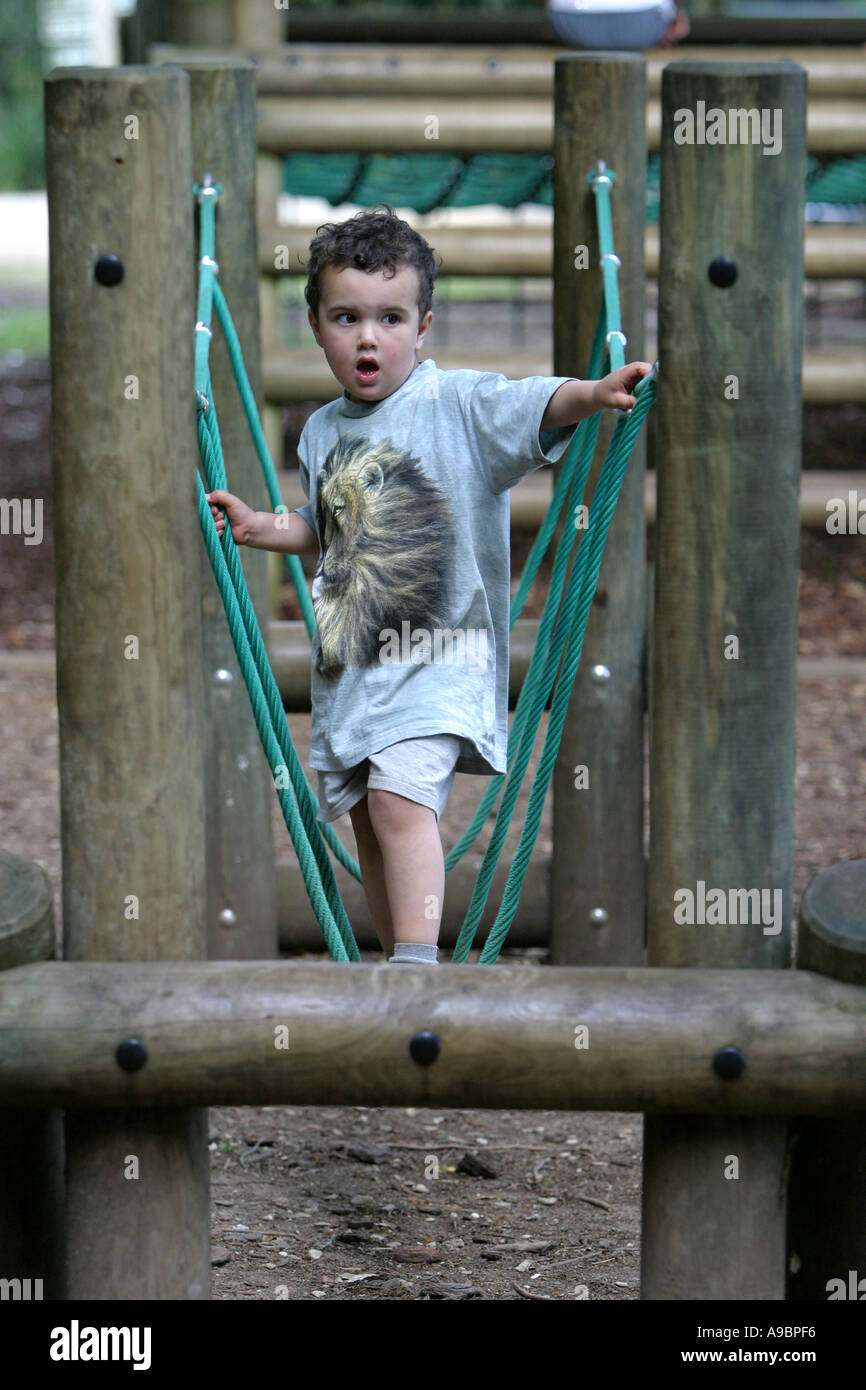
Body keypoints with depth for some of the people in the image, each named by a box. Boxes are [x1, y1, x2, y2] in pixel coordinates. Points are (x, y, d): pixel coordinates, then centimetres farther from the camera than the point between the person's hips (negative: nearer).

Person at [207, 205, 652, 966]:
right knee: (366, 817, 12)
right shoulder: (322, 432, 11)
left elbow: (537, 405, -26)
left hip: (438, 657, -7)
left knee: (399, 796, -23)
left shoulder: (460, 404, -8)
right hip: (347, 663, 7)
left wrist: (591, 393, -44)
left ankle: (419, 960, -23)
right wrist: (259, 527, 13)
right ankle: (399, 962, 26)